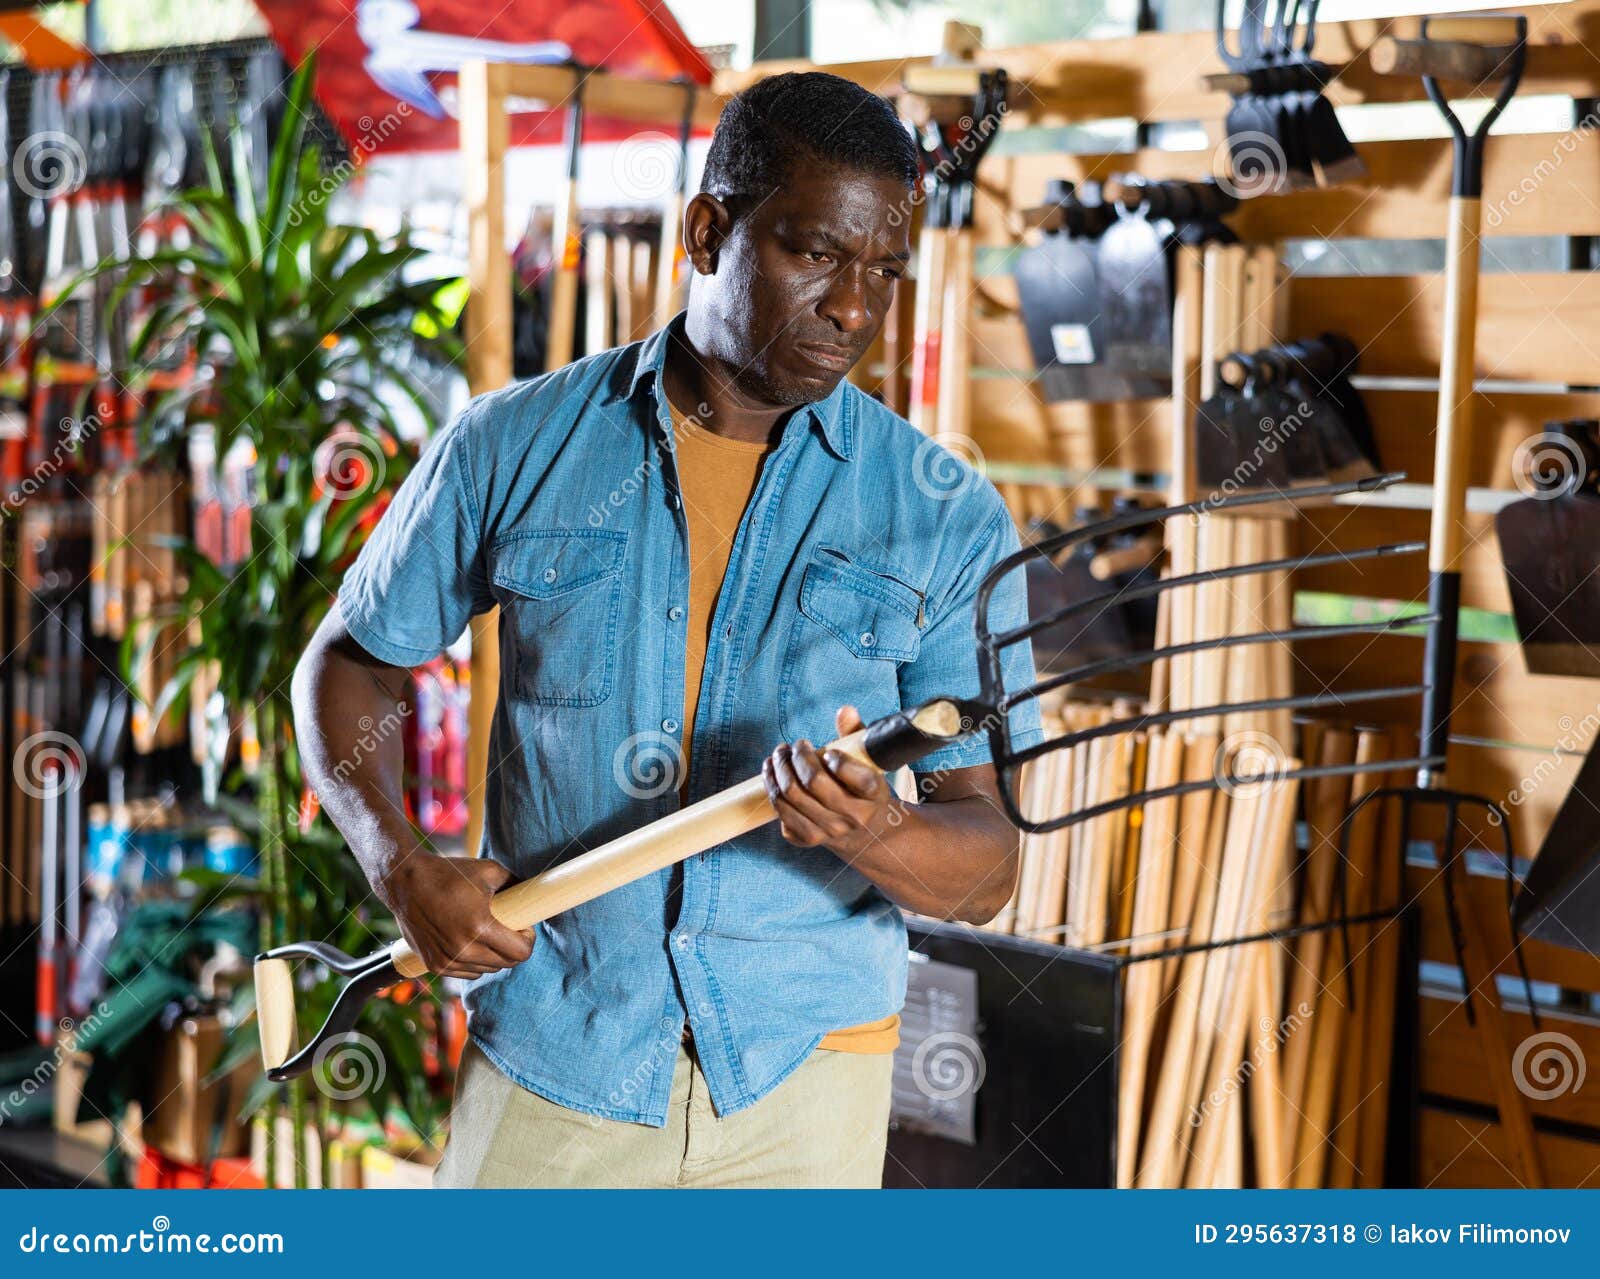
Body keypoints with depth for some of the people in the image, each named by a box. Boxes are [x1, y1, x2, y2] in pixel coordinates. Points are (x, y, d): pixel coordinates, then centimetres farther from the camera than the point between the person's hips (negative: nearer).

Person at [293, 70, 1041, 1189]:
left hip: (802, 1074, 0)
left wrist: (877, 835, -29)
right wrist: (404, 867, -7)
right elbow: (350, 663, 9)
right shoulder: (515, 447, -3)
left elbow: (986, 871, -7)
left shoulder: (947, 518, -5)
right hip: (546, 1065, 0)